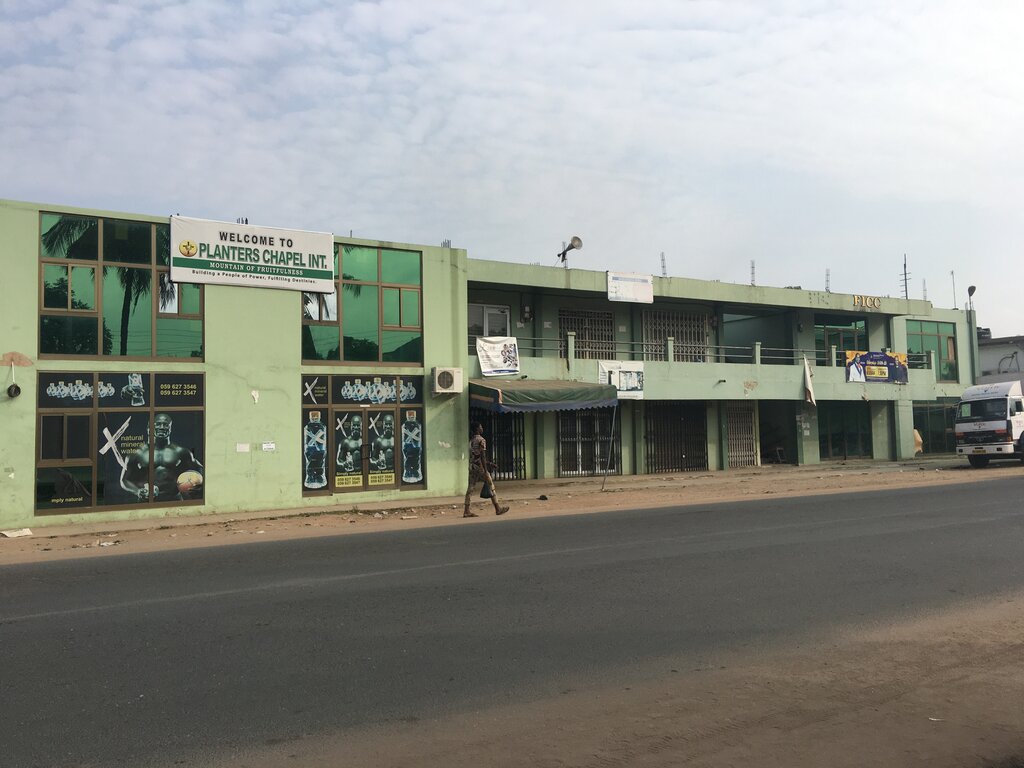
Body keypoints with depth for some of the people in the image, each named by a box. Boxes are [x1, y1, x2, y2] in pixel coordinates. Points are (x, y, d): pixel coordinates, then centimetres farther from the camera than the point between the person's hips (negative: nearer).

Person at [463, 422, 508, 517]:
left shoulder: (471, 440, 14)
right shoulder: (481, 440, -11)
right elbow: (482, 456, -18)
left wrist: (488, 462, 27)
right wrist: (485, 470, -18)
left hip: (471, 466, 8)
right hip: (479, 467, -8)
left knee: (471, 488, 5)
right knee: (490, 486, 3)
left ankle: (466, 510, 0)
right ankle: (498, 508, 10)